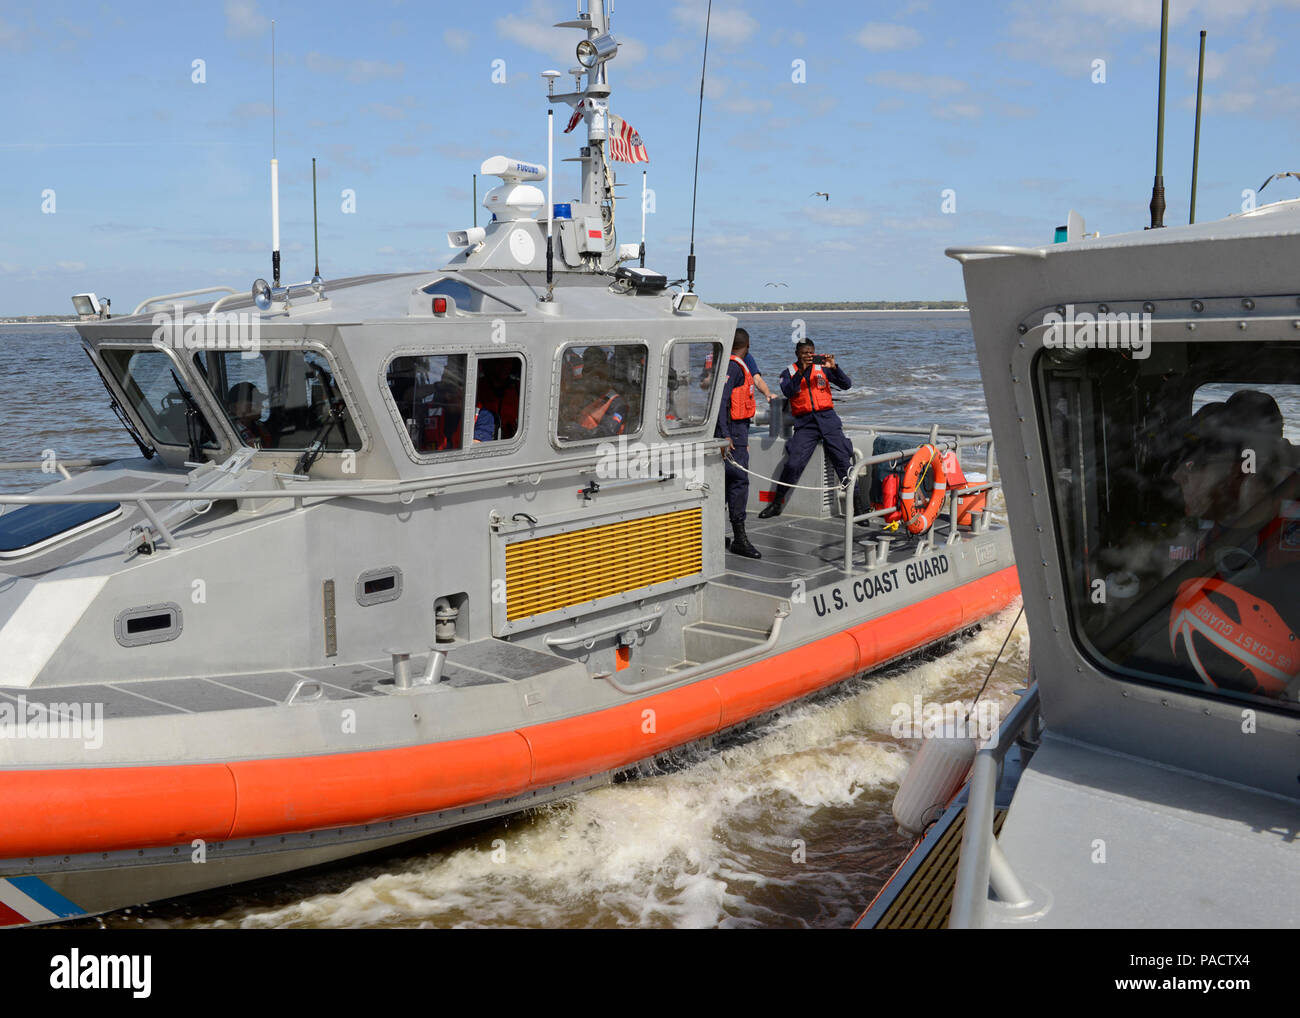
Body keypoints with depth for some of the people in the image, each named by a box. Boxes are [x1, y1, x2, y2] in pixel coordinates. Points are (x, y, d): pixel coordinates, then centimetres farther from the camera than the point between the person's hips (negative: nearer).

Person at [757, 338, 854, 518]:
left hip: (828, 419, 1)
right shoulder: (789, 372, 10)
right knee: (793, 463, -14)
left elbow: (846, 385, 3)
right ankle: (776, 503, -1)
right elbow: (788, 392, -10)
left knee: (844, 462, -7)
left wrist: (833, 368, -12)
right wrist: (801, 371, -20)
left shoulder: (822, 368, 12)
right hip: (805, 423, -1)